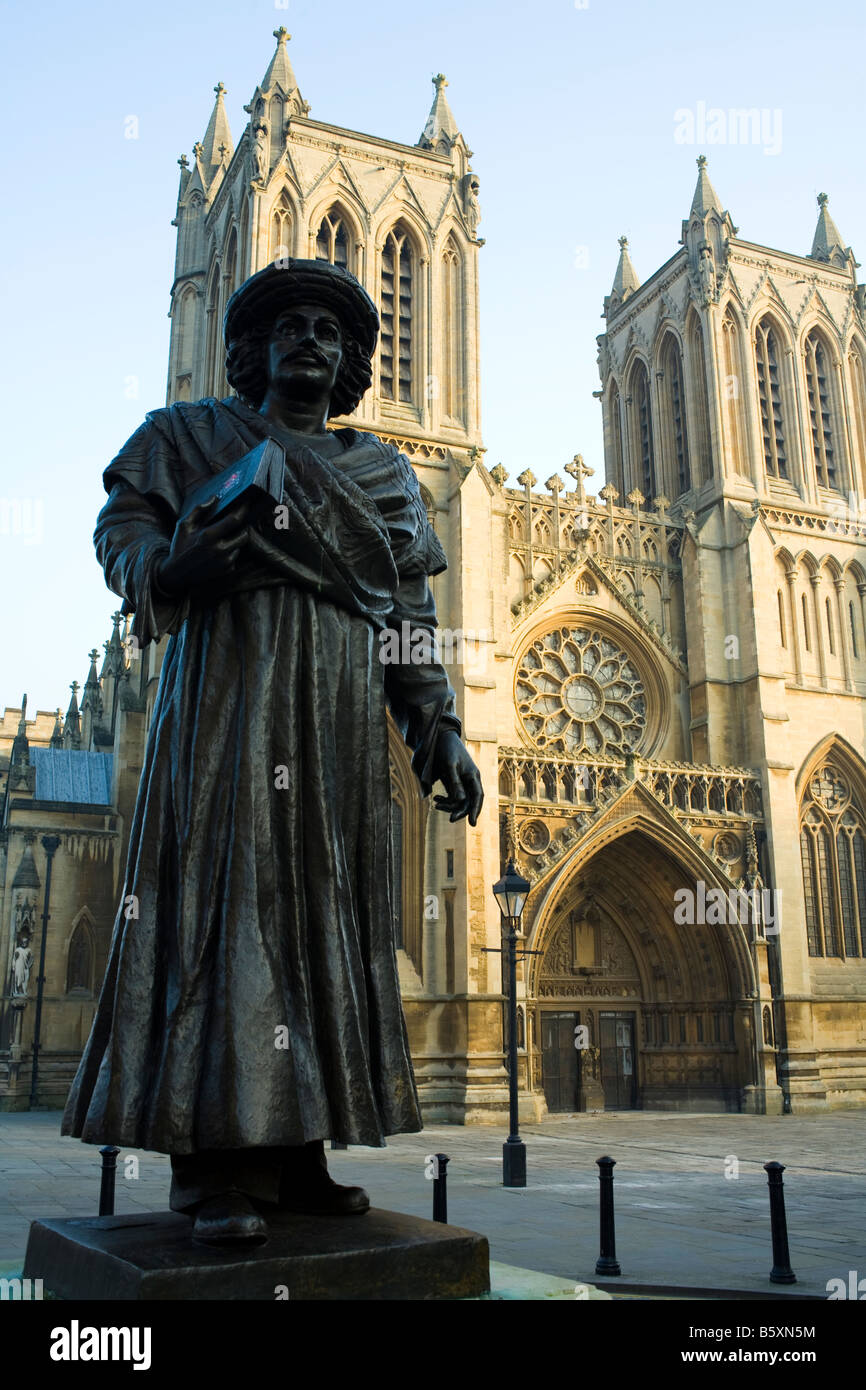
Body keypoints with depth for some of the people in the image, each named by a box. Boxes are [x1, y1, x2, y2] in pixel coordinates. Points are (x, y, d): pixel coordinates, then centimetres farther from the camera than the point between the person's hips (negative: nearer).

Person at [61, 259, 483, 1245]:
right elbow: (122, 521, 6)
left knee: (323, 904, -1)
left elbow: (412, 617, 16)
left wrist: (438, 729, 5)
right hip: (230, 681, -3)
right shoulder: (193, 434, 16)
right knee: (227, 888, -13)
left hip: (342, 705, 4)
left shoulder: (384, 473, 22)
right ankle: (218, 1162, -11)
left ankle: (295, 1154, 5)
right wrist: (168, 564, -17)